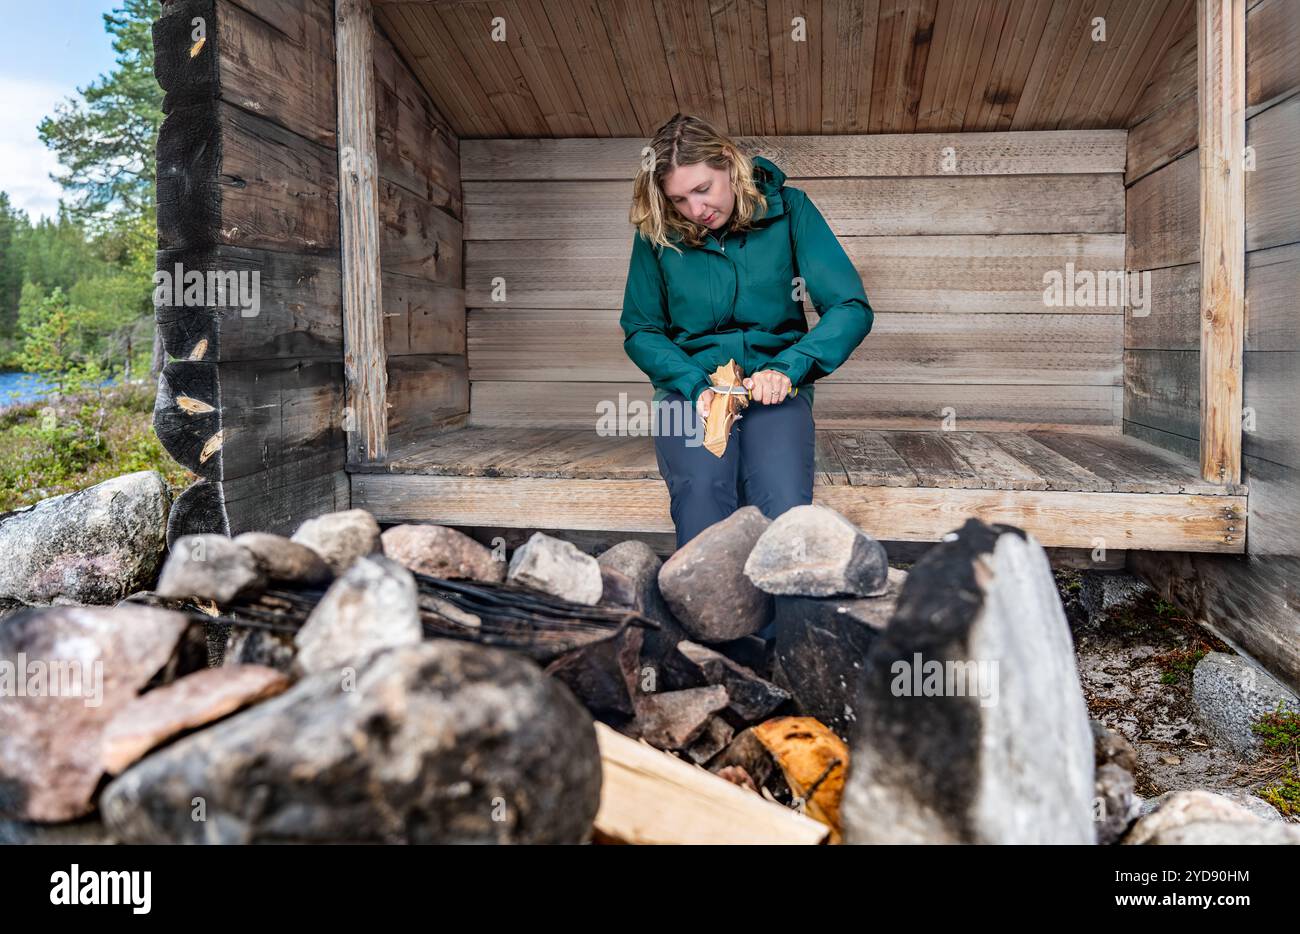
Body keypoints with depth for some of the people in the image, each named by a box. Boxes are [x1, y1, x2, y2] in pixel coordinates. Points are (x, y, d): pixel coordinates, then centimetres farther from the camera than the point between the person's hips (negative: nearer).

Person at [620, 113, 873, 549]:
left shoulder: (788, 209, 0)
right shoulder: (658, 231, 2)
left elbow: (852, 309, -3)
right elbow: (640, 331, 7)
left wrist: (787, 368, -19)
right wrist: (696, 386, -12)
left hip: (774, 386, 0)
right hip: (690, 385, 0)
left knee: (783, 506, -32)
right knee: (701, 492, -35)